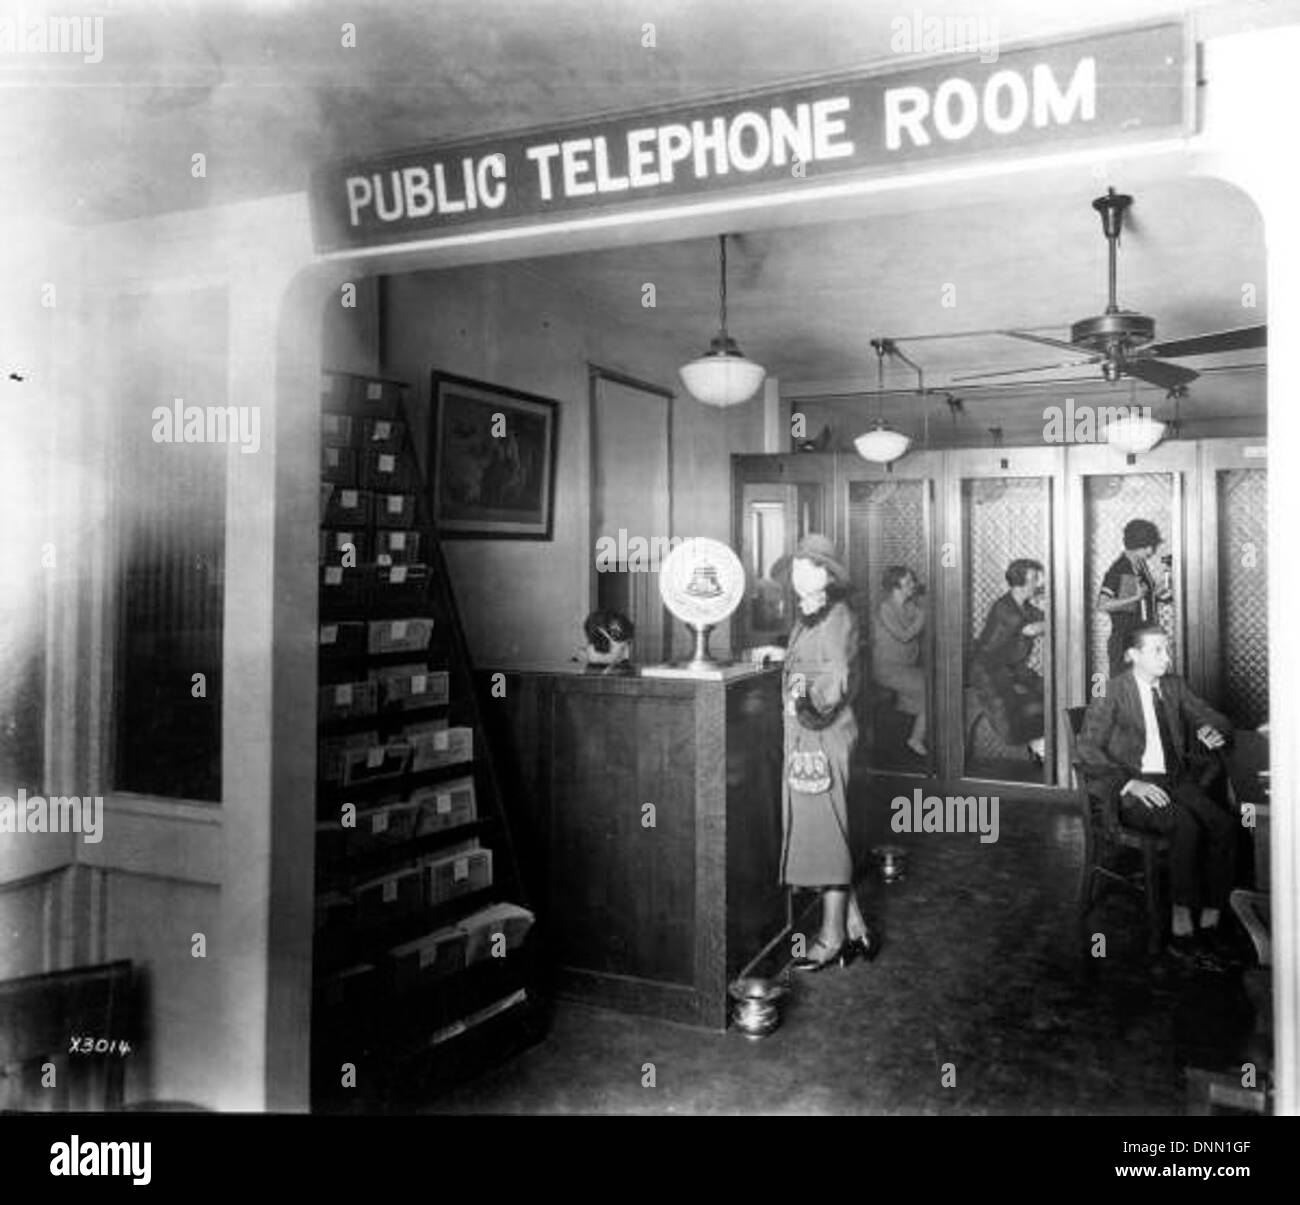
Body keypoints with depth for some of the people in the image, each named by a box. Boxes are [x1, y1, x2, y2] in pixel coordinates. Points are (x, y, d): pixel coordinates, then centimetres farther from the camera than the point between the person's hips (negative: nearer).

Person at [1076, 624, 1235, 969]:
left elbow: (1213, 718, 23)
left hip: (1176, 781, 6)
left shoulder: (1174, 686, 13)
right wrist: (1130, 783, -22)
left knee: (1225, 824, -21)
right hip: (1132, 789, -6)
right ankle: (1181, 930, -23)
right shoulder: (1111, 692, -6)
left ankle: (1210, 924, -15)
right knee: (1186, 826, -32)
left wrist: (1213, 732, -2)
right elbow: (1087, 750, -11)